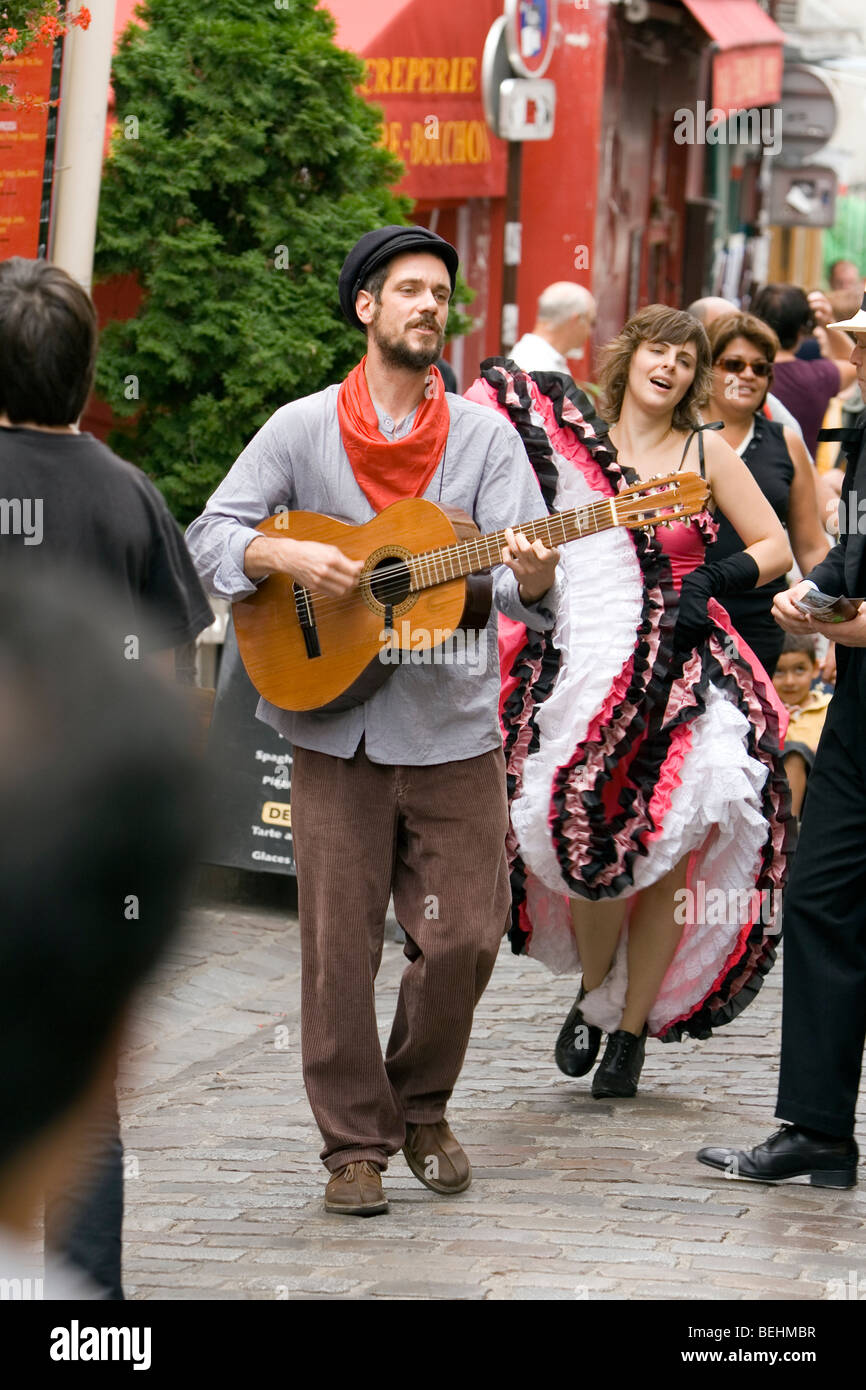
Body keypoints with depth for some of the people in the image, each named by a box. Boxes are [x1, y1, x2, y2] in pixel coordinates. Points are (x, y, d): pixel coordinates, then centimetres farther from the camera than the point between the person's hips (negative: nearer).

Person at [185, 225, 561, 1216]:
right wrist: (286, 556, -18)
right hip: (337, 726, -1)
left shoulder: (484, 437, 4)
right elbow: (210, 534, 0)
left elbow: (517, 575, -6)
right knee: (339, 946, 0)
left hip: (453, 725, 1)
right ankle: (356, 1143, 12)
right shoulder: (302, 428, 2)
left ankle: (422, 1107, 25)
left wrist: (532, 578, -29)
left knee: (465, 937, 1)